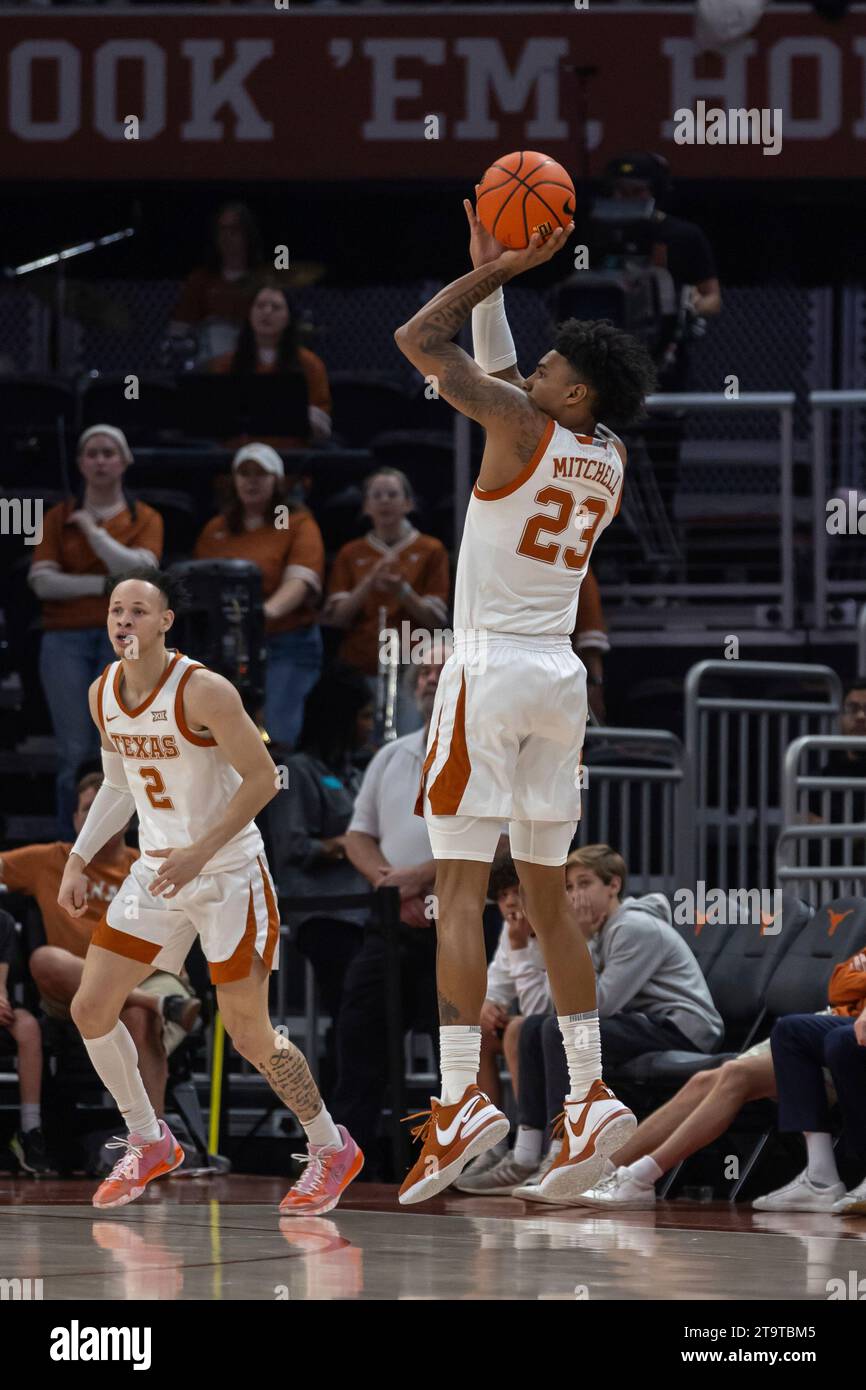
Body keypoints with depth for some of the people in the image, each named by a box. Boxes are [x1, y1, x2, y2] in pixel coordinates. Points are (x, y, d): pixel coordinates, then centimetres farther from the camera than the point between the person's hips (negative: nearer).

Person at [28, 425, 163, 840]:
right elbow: (42, 580, 0)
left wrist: (93, 530, -4)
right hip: (66, 639, 1)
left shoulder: (145, 519, 10)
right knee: (75, 751, -7)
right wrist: (102, 584, -7)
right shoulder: (59, 517, 11)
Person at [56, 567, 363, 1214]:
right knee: (91, 1008, 0)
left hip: (229, 872, -7)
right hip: (157, 871, 7)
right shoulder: (103, 693, 2)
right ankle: (149, 1144, 17)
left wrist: (200, 852, -23)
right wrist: (78, 861, 8)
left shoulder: (203, 692, -20)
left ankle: (332, 1149, 17)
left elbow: (263, 780, -18)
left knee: (249, 1034, -3)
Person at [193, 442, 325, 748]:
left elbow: (301, 579, -12)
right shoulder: (216, 530, 17)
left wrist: (269, 610, -31)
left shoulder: (298, 525, 3)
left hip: (286, 645, -4)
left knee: (274, 738, -14)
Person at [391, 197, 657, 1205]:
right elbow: (499, 374, 24)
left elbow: (418, 340, -6)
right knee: (546, 895, 13)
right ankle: (590, 1095, 9)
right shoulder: (607, 461, 9)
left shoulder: (524, 431, -11)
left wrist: (494, 270, 1)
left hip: (490, 669, -7)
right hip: (560, 676, 7)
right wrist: (494, 273, 21)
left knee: (459, 888, -10)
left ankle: (462, 1097, -19)